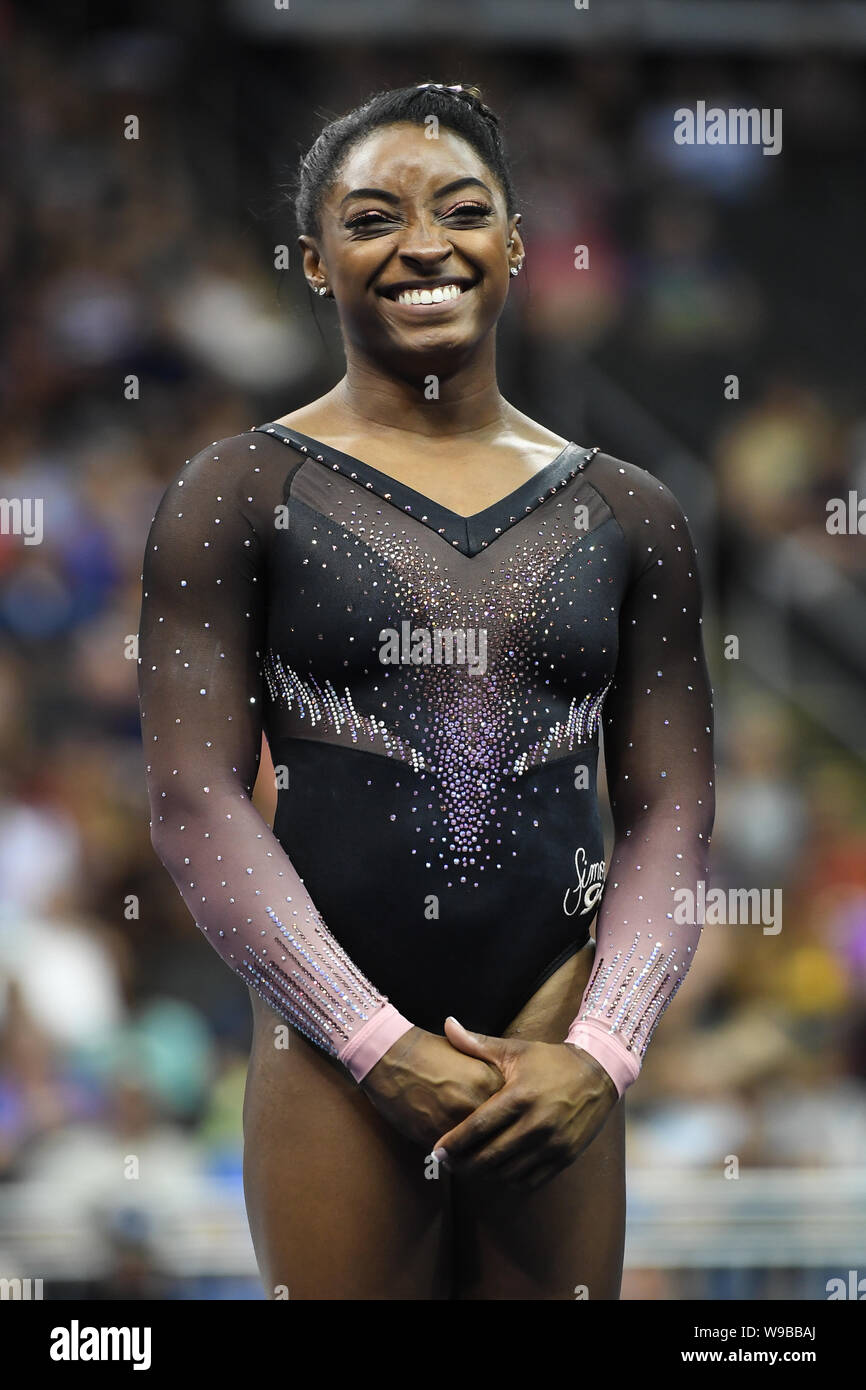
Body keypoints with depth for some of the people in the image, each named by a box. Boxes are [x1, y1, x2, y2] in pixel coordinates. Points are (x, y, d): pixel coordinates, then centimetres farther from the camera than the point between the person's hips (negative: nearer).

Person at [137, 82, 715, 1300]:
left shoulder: (624, 513, 9)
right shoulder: (241, 493, 1)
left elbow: (671, 813, 8)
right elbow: (195, 800, -5)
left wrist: (598, 1056, -7)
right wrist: (380, 1047, -12)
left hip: (559, 1051, 2)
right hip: (338, 1044, -2)